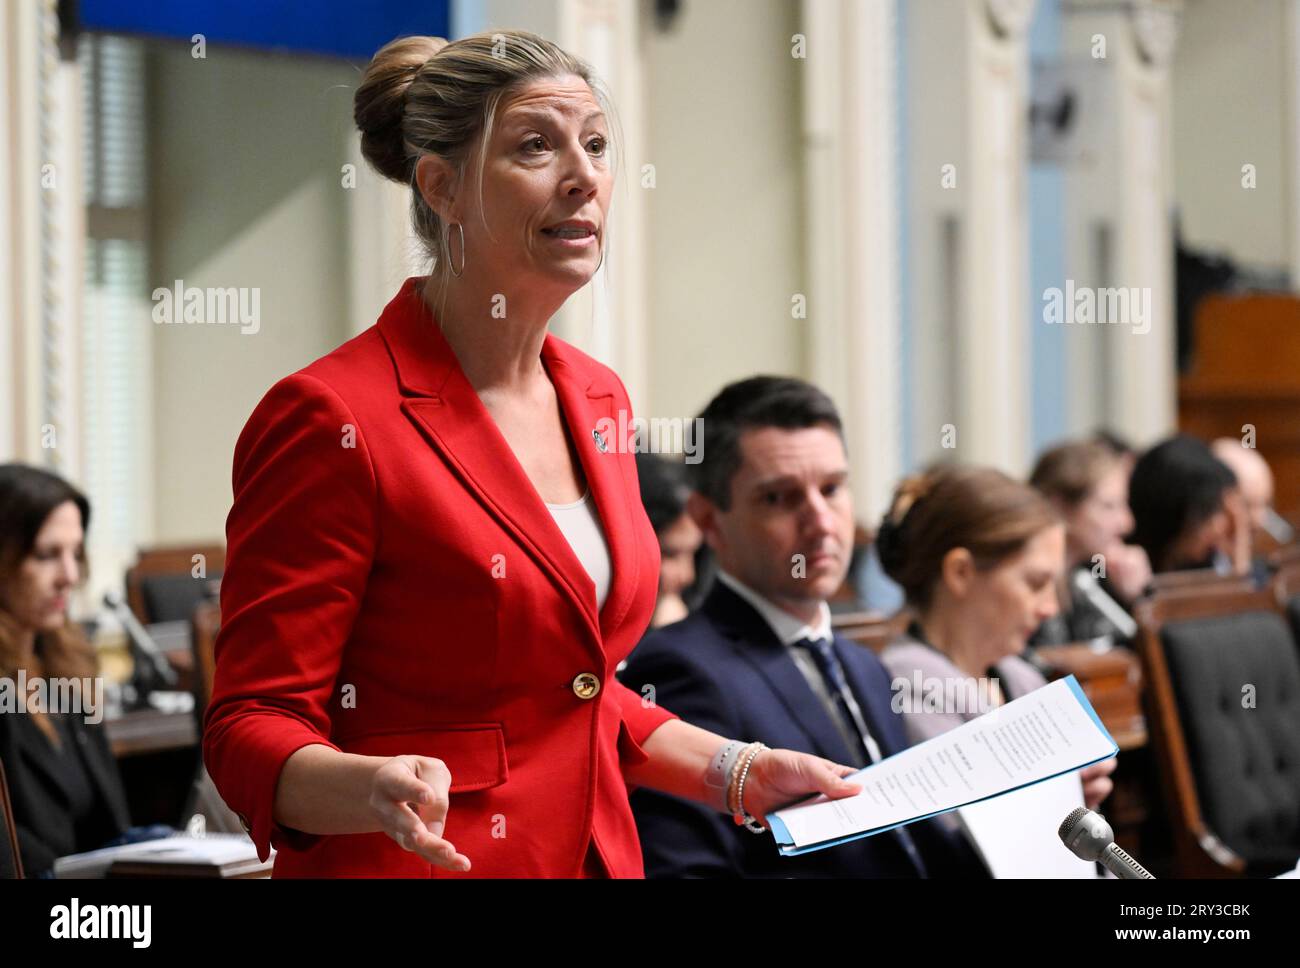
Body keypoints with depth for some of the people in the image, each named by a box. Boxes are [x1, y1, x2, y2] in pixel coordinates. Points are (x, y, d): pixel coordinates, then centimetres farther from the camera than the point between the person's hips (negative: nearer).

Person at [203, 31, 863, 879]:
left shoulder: (598, 402, 9)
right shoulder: (336, 418, -14)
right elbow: (252, 728, -15)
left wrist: (739, 772, 8)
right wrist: (371, 788, -33)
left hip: (596, 855, 7)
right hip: (420, 868, -7)